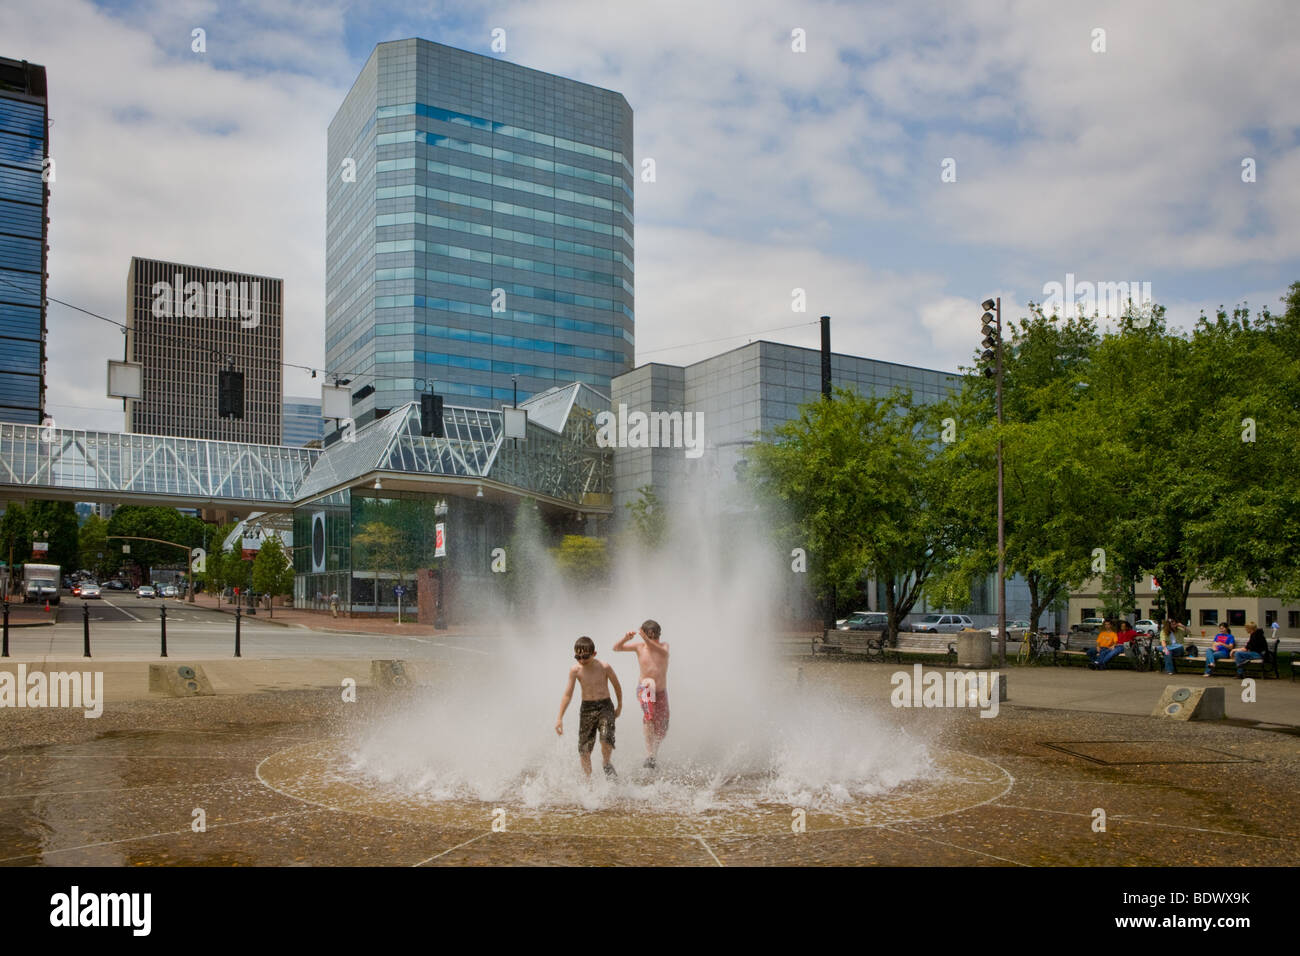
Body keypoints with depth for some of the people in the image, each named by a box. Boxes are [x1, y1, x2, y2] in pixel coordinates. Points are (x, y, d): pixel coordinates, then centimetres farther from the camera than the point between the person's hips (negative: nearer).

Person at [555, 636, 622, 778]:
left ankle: (607, 765, 7)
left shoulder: (604, 667, -12)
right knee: (584, 748, 2)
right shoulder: (575, 670, -9)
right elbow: (567, 694, -5)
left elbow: (617, 686, 4)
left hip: (605, 707, -2)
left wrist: (619, 706, 14)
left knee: (606, 738, -23)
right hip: (586, 709, 2)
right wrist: (559, 718, -7)